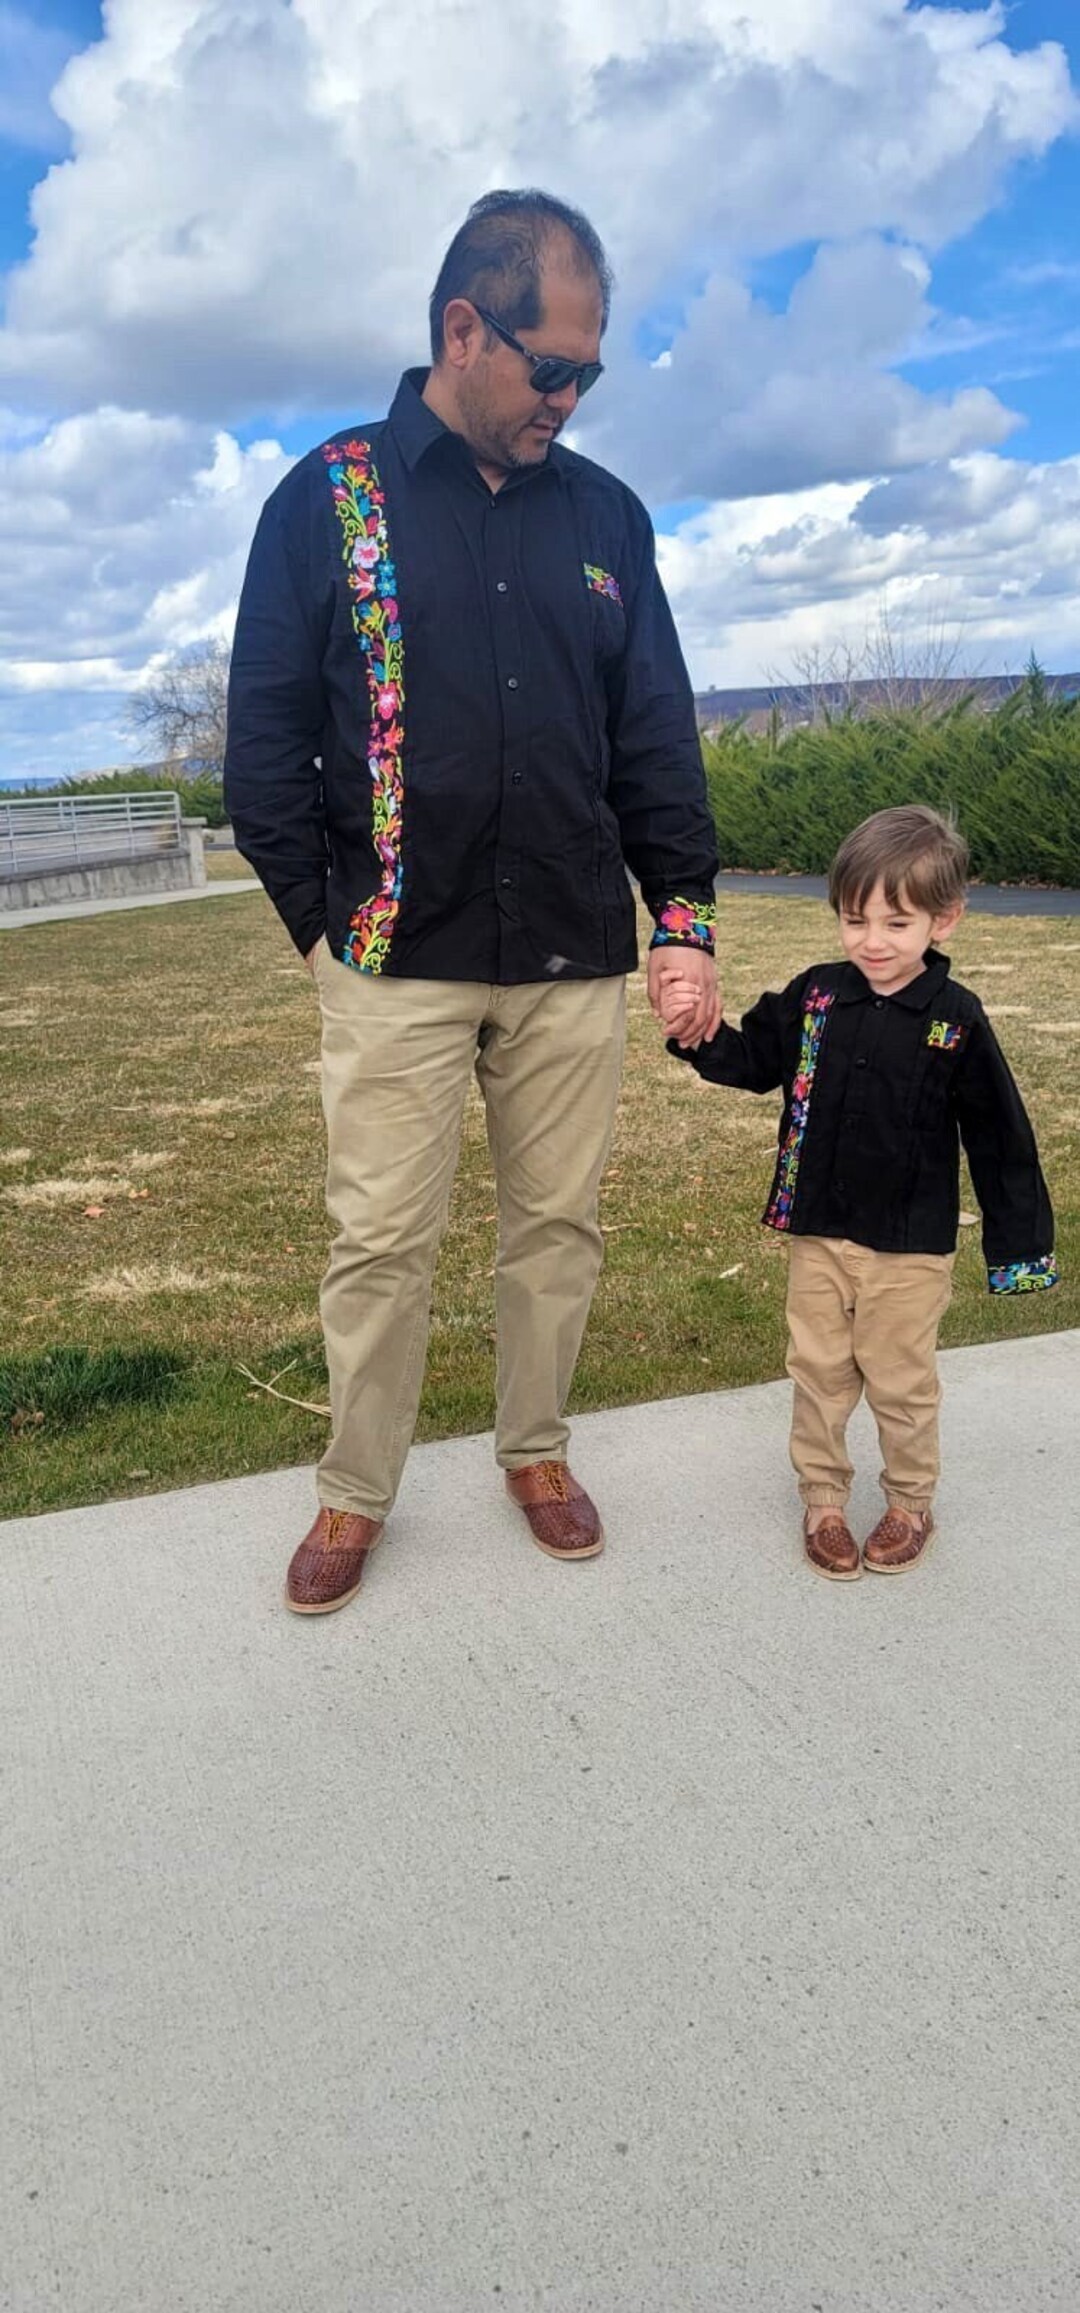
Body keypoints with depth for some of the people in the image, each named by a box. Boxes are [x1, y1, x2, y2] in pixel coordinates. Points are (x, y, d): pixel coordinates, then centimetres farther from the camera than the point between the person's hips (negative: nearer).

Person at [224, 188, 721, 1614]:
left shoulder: (605, 512, 11)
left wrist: (684, 917, 2)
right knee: (382, 1240, 2)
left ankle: (536, 1447, 30)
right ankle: (356, 1491, 21)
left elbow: (658, 734, 10)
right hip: (398, 960, -2)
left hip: (576, 961, 3)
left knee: (560, 1224, 10)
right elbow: (265, 734, 2)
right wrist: (318, 916, -2)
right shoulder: (328, 498, 2)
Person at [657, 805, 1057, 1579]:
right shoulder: (816, 996, -4)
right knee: (819, 1372, 14)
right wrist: (693, 1033, -12)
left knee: (902, 1382, 12)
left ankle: (911, 1503, 33)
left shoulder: (956, 1020, -12)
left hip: (912, 1248, -3)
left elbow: (999, 1137, -6)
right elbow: (753, 1060, 7)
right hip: (818, 1233, 3)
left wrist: (1019, 1241, -4)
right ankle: (822, 1499, 33)